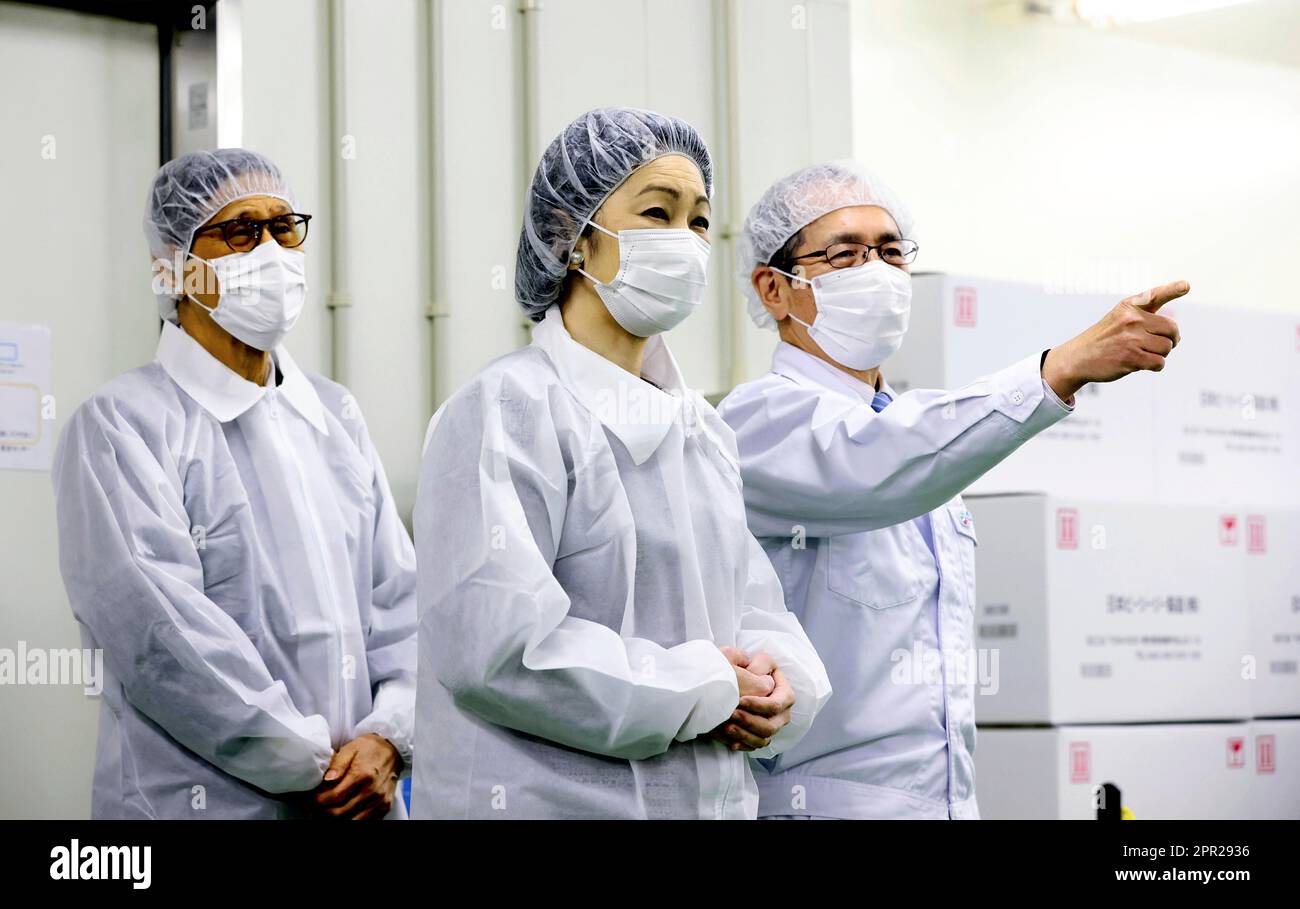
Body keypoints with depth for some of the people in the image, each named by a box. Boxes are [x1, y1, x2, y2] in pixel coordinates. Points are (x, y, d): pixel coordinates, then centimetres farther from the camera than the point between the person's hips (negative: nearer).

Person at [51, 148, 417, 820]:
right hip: (203, 801, -6)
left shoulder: (335, 414, 12)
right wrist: (316, 768, -17)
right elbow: (161, 634, -18)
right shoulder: (118, 427, -9)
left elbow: (400, 595, 8)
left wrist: (386, 740, -9)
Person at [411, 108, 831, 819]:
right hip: (552, 798, -7)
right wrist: (701, 694, -17)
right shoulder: (506, 411, -12)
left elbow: (754, 605, 15)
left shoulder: (699, 427, 14)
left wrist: (778, 679, -8)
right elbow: (491, 646, -23)